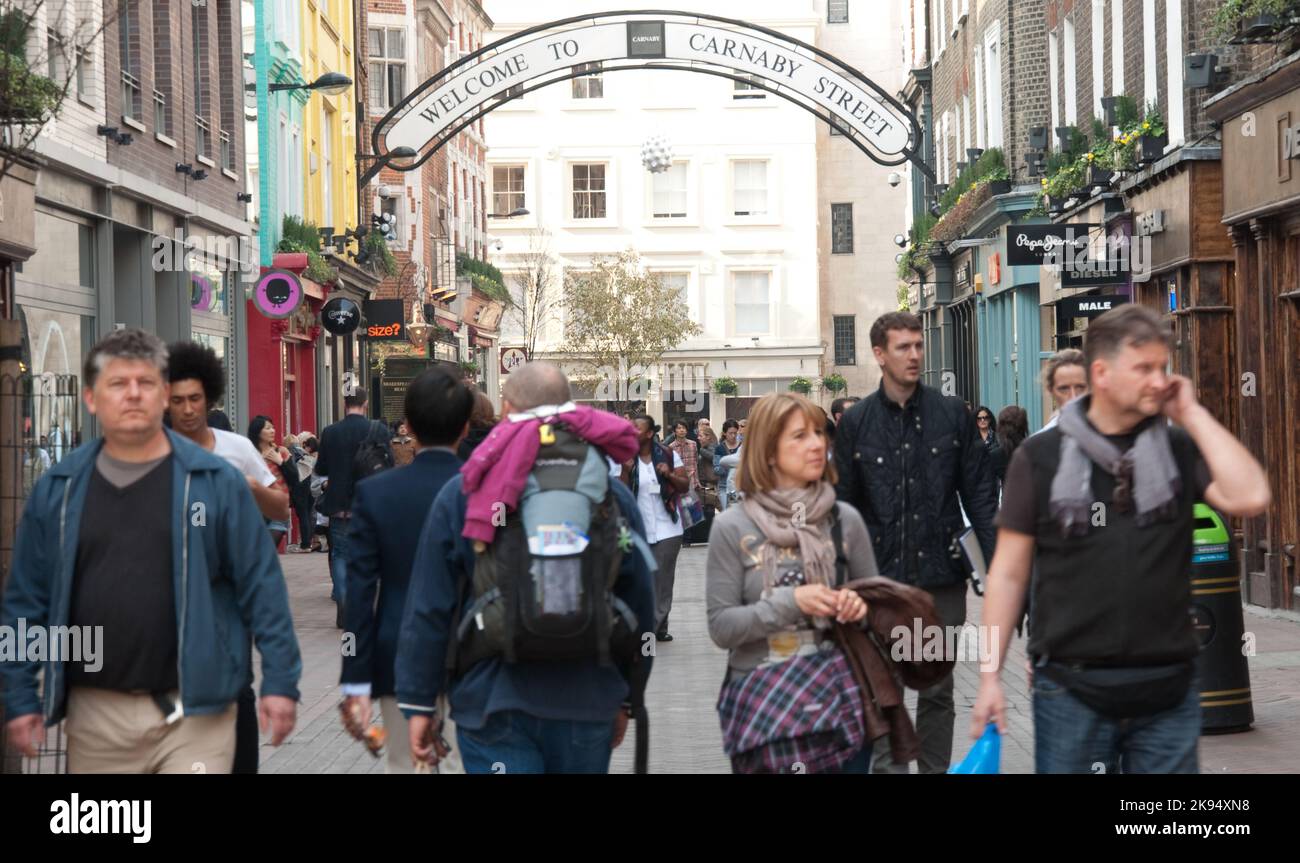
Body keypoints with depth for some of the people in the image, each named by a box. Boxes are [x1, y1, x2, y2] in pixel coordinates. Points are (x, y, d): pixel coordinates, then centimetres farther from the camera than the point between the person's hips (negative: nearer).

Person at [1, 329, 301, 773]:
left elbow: (261, 586, -2)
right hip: (96, 713, 3)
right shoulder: (57, 489, 5)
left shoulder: (215, 481, -1)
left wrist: (280, 680, -6)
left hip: (195, 709, -3)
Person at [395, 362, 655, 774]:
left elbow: (428, 608, -2)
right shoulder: (613, 494, 2)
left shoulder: (461, 493, -3)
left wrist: (419, 704, 5)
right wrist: (626, 699, 16)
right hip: (588, 707, 2)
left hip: (492, 705, -2)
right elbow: (640, 607, 5)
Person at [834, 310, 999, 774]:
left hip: (941, 574, 0)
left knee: (937, 689, 9)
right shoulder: (856, 421, 2)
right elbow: (844, 504, 3)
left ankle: (935, 767, 18)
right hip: (881, 577, 0)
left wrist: (996, 560, -4)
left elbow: (979, 492, 3)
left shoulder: (952, 413, 3)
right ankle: (887, 765, 12)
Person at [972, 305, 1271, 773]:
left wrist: (1193, 414, -5)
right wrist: (990, 675, -3)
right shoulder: (1040, 457, 0)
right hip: (1070, 688, -2)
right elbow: (1009, 573, 1)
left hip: (1169, 688, 2)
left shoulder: (1181, 450, 6)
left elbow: (1250, 498, -12)